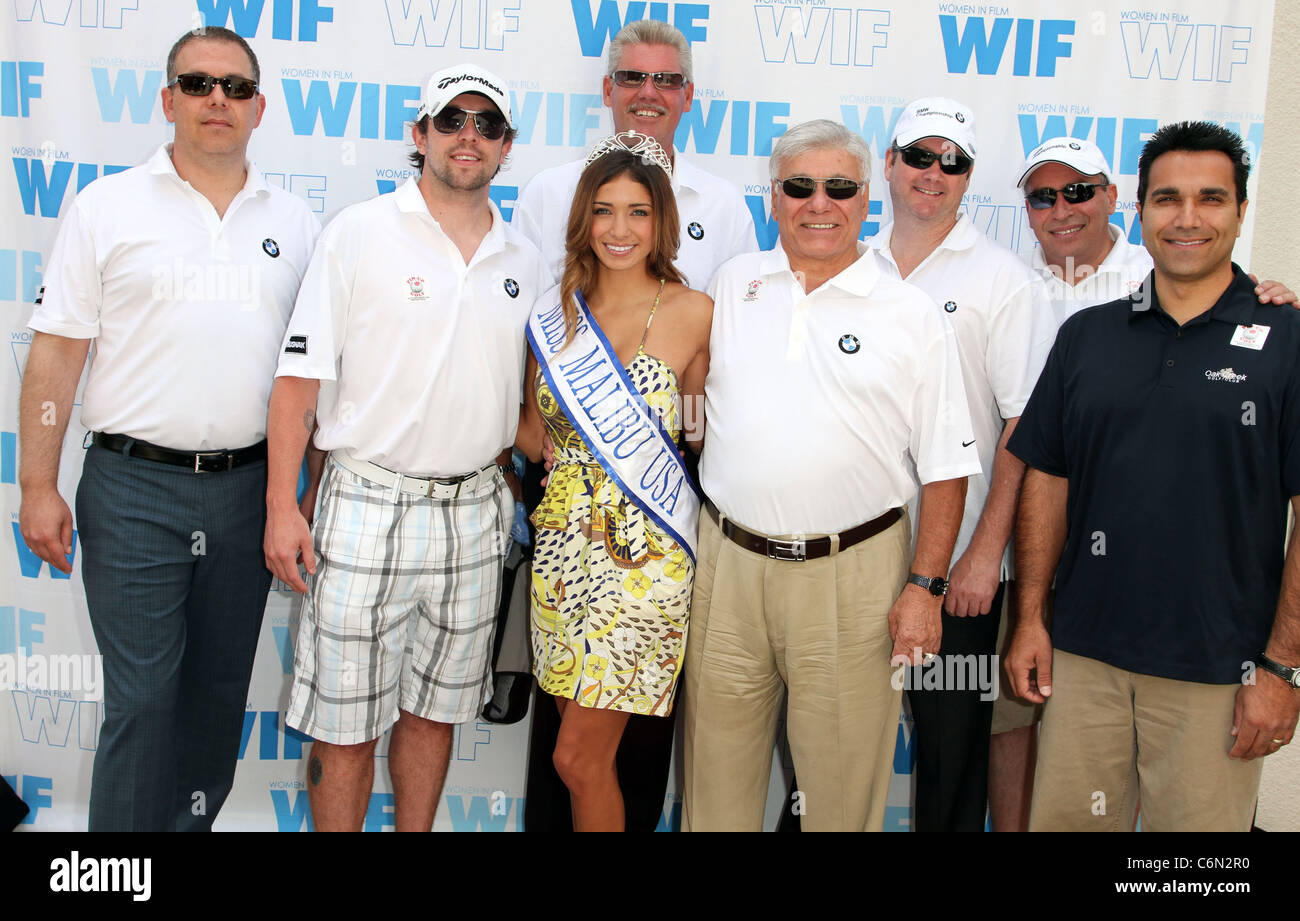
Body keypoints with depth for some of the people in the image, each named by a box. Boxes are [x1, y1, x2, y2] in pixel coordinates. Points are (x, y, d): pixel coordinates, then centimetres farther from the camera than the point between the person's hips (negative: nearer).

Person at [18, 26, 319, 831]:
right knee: (142, 698, -1)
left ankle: (195, 821, 31)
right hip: (135, 487, -3)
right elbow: (57, 351, 0)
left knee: (221, 688, 13)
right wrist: (39, 487, -6)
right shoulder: (107, 207, 1)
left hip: (249, 487, 3)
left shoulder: (295, 223, 8)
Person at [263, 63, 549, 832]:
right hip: (369, 508, -4)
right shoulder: (360, 233, -3)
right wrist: (282, 507, -11)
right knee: (346, 725, 3)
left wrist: (499, 475, 9)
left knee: (434, 710, 16)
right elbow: (301, 376, -6)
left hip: (475, 515, 4)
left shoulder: (525, 262, 9)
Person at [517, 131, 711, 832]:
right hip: (563, 541, 4)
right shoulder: (557, 312, 6)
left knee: (579, 757, -1)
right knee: (585, 752, 12)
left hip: (642, 546, -4)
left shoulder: (694, 313, -6)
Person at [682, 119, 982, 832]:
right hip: (728, 563, 3)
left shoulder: (911, 314, 0)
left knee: (842, 771, 6)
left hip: (853, 572, -2)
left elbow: (946, 467, 0)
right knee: (717, 762, 12)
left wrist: (925, 586, -6)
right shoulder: (733, 285, 9)